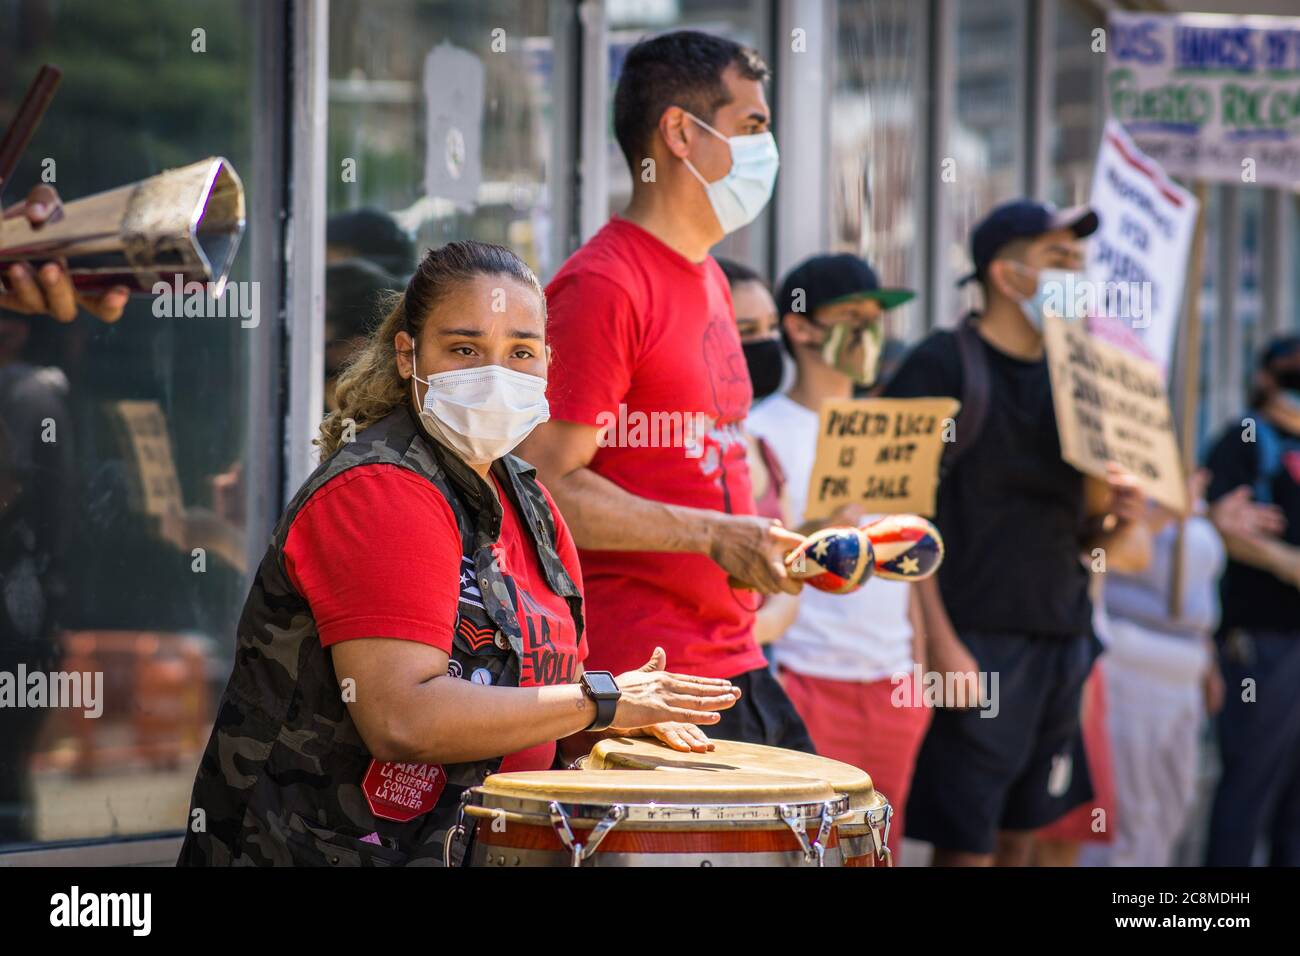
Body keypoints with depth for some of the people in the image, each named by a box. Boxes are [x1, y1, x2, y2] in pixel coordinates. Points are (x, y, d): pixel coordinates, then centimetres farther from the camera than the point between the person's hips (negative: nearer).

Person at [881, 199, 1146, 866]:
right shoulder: (943, 366, -5)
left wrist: (1117, 518, -4)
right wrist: (941, 643, -19)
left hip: (1060, 636, 7)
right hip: (976, 637, -7)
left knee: (1022, 835, 10)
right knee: (967, 843, -8)